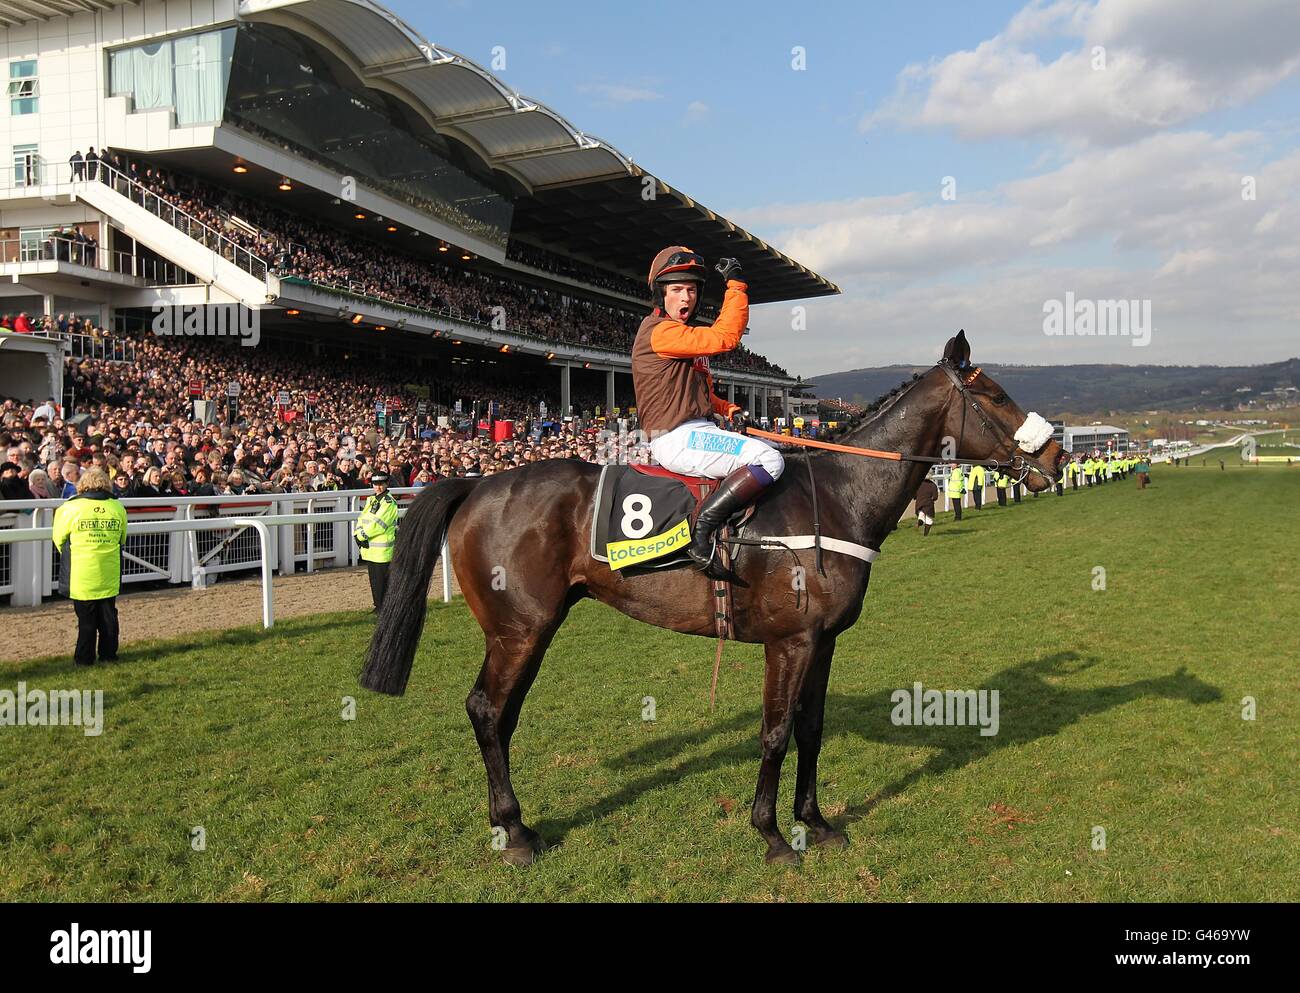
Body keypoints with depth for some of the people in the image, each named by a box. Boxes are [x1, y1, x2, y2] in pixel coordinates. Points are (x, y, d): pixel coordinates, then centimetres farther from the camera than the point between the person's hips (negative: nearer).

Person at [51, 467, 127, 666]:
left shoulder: (71, 508, -8)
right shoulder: (118, 508, 1)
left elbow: (59, 538, 5)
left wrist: (66, 554, 24)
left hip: (81, 573, -2)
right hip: (109, 573, 2)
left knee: (86, 617, 5)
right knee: (108, 615, 12)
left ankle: (84, 657, 11)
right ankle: (108, 654, 18)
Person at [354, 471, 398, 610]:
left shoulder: (389, 502, -11)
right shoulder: (371, 500, 16)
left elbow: (378, 523, -19)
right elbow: (361, 519, 11)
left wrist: (362, 535, -16)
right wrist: (357, 534, -7)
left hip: (382, 548, -8)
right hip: (369, 548, 8)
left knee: (382, 580, -4)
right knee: (374, 579, 15)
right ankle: (378, 606, 24)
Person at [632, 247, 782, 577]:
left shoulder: (685, 332, 21)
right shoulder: (660, 330, -13)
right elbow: (725, 336, -21)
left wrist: (728, 410, 9)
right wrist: (736, 285, -12)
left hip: (698, 432, 11)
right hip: (677, 438, -11)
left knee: (769, 453, 17)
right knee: (769, 460, -23)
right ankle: (703, 528, -25)